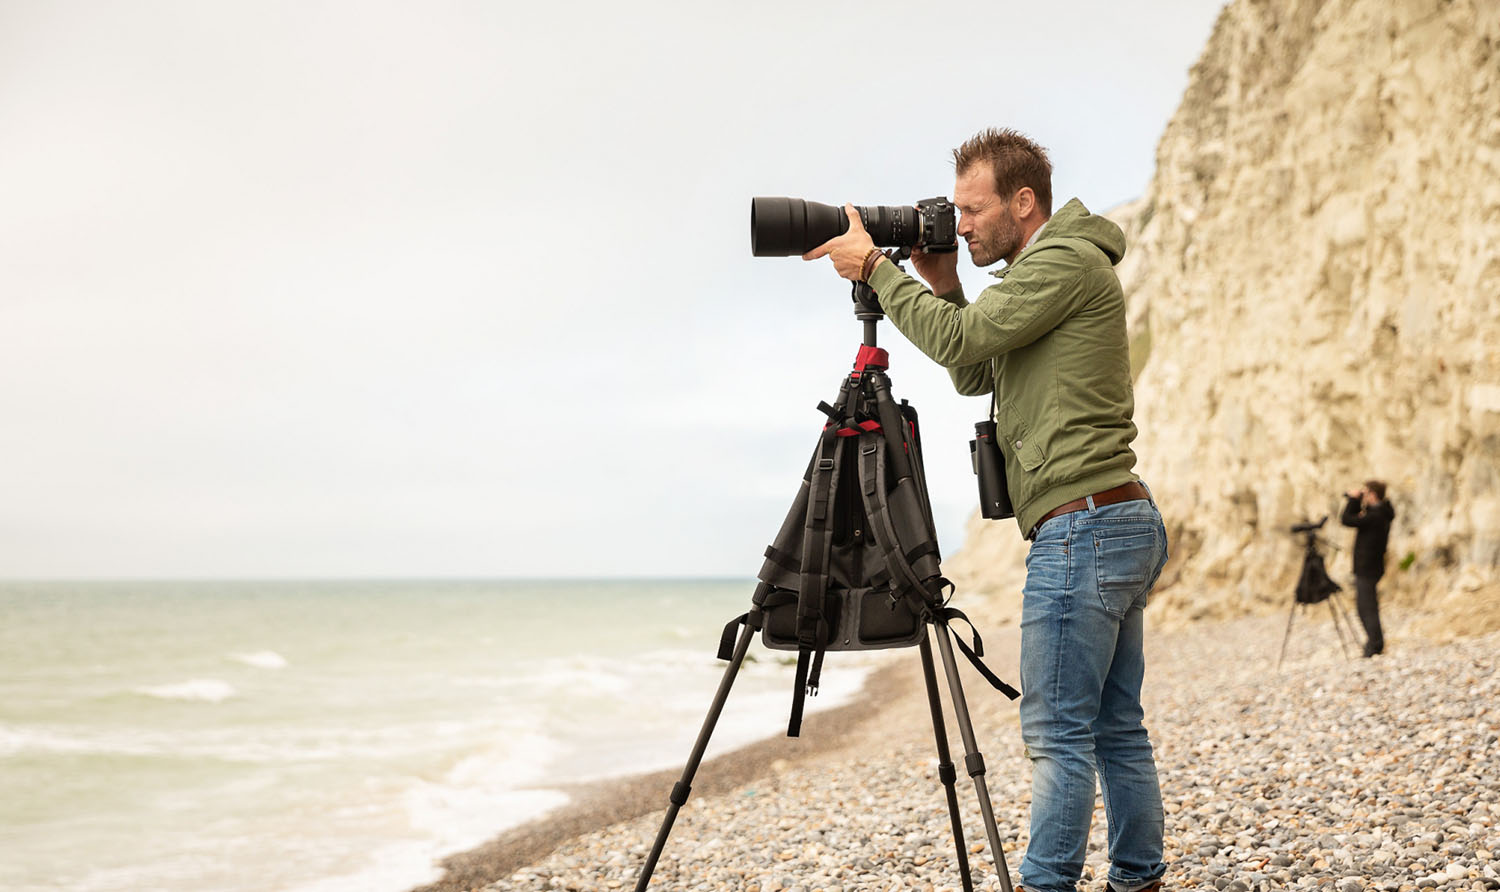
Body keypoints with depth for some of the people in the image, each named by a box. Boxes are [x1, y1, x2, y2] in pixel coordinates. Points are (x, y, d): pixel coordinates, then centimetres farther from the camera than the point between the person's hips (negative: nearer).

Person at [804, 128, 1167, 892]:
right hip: (1125, 523, 10)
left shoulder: (1067, 262, -10)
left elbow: (957, 341, -17)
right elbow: (974, 377, 23)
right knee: (1117, 728, 11)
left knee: (1058, 732, -8)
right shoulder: (1051, 269, 21)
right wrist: (943, 286, 12)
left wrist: (874, 269, -6)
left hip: (1083, 527, -10)